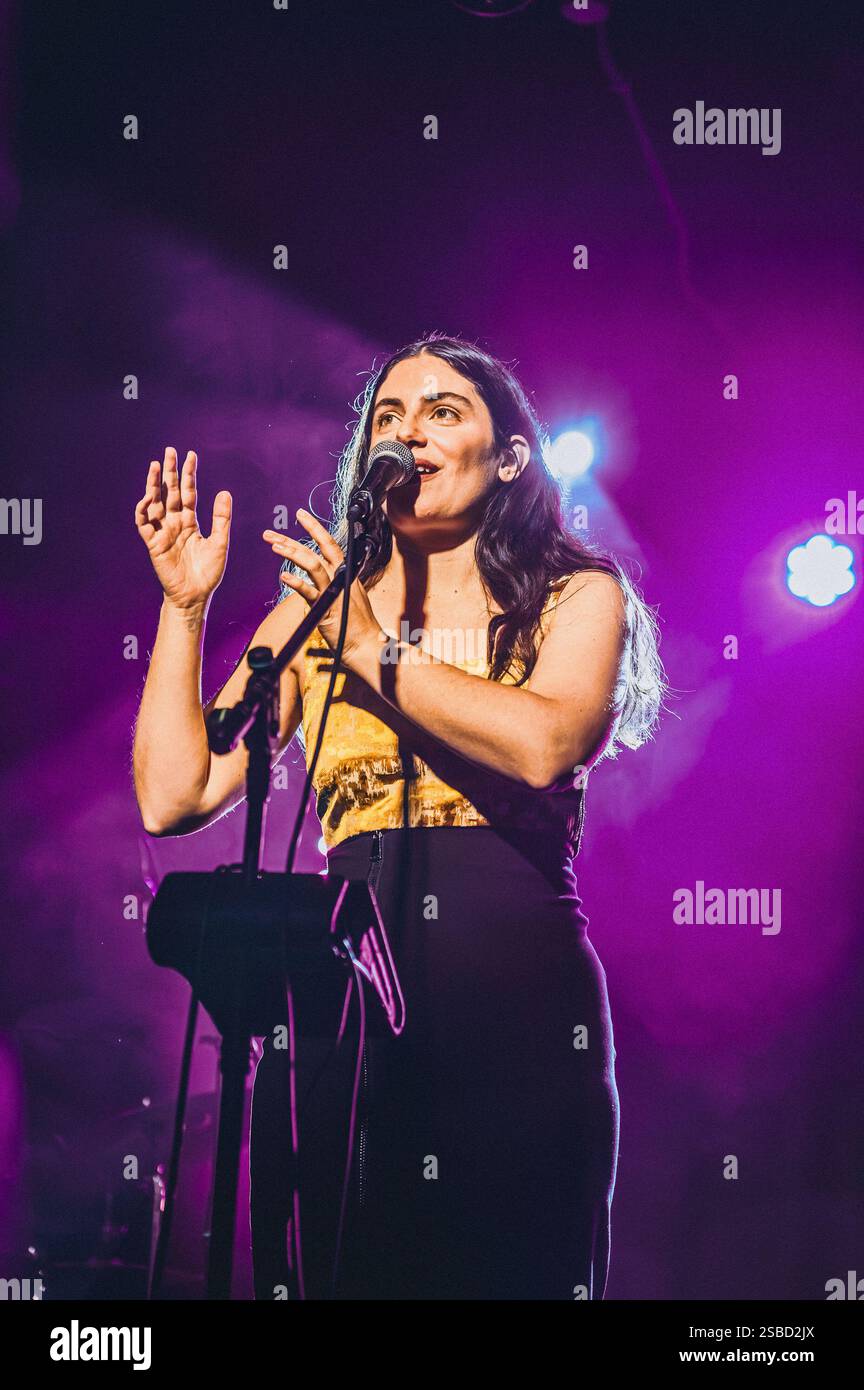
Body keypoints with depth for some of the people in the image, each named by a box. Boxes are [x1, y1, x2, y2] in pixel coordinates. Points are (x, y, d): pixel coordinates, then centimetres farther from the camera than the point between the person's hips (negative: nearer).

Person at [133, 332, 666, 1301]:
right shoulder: (314, 609, 14)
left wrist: (376, 648, -5)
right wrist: (184, 605, 6)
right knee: (330, 1267, 5)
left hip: (520, 1000, -2)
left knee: (512, 1268, 1)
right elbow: (173, 798, 6)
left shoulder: (577, 595, 8)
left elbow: (546, 742, -15)